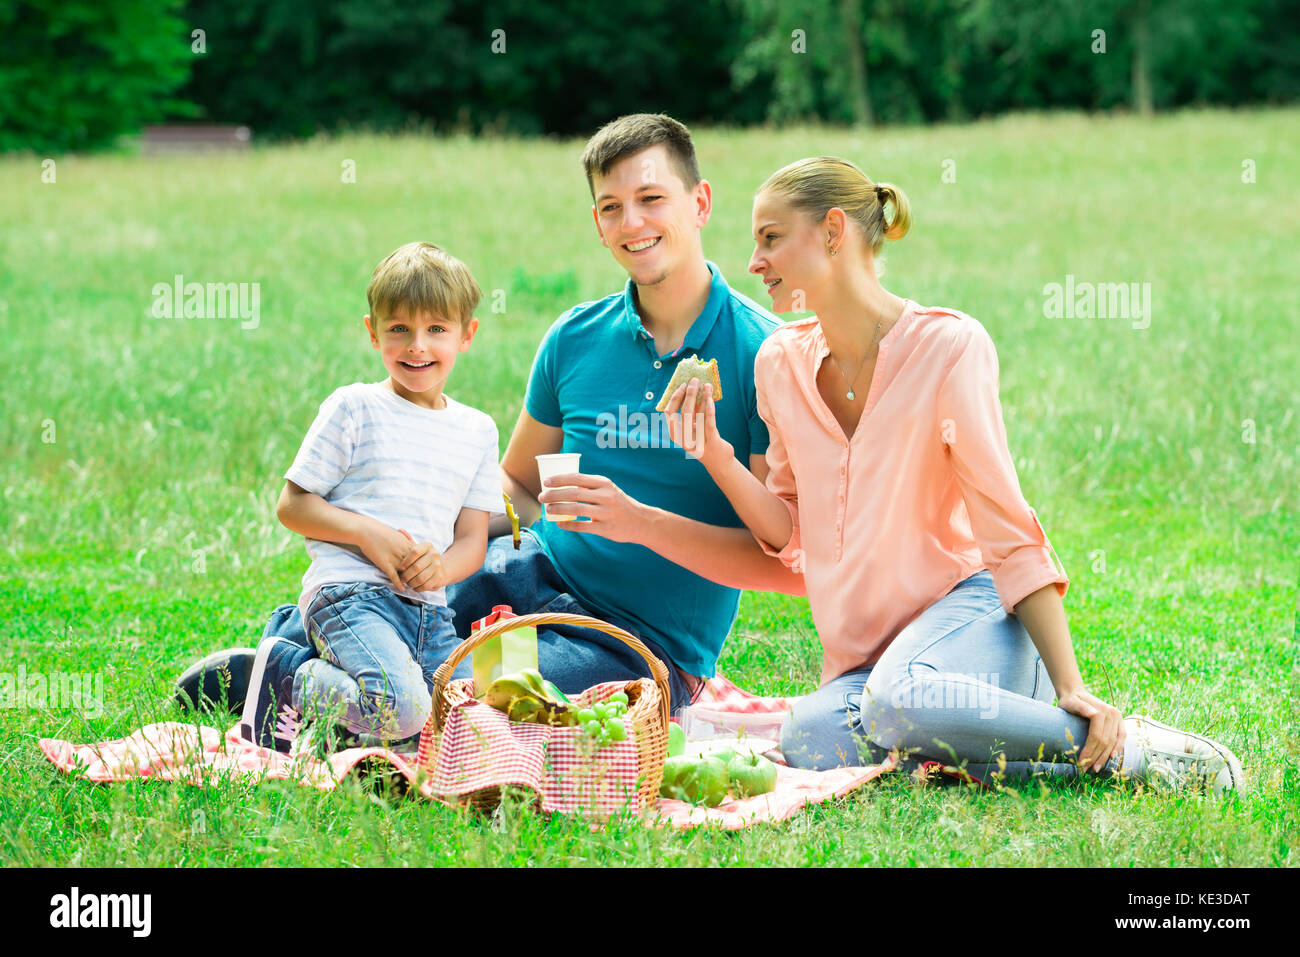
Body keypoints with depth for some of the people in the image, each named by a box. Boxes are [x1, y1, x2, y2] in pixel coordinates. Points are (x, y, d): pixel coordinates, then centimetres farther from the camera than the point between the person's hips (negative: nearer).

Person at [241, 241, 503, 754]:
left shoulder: (477, 430, 18)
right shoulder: (354, 408, 4)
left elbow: (473, 539, 14)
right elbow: (292, 506, 3)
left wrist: (442, 567, -10)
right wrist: (366, 531, -13)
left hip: (428, 607, 6)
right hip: (350, 591, -6)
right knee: (401, 709, -31)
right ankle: (291, 692, -3)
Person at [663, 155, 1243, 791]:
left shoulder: (949, 346, -8)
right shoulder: (782, 363, 7)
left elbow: (1008, 534, -9)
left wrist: (1070, 686, -16)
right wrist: (719, 463, -4)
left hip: (966, 607, -4)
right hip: (860, 656, 4)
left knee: (899, 697, -40)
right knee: (811, 745, -32)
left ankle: (1124, 746, -21)